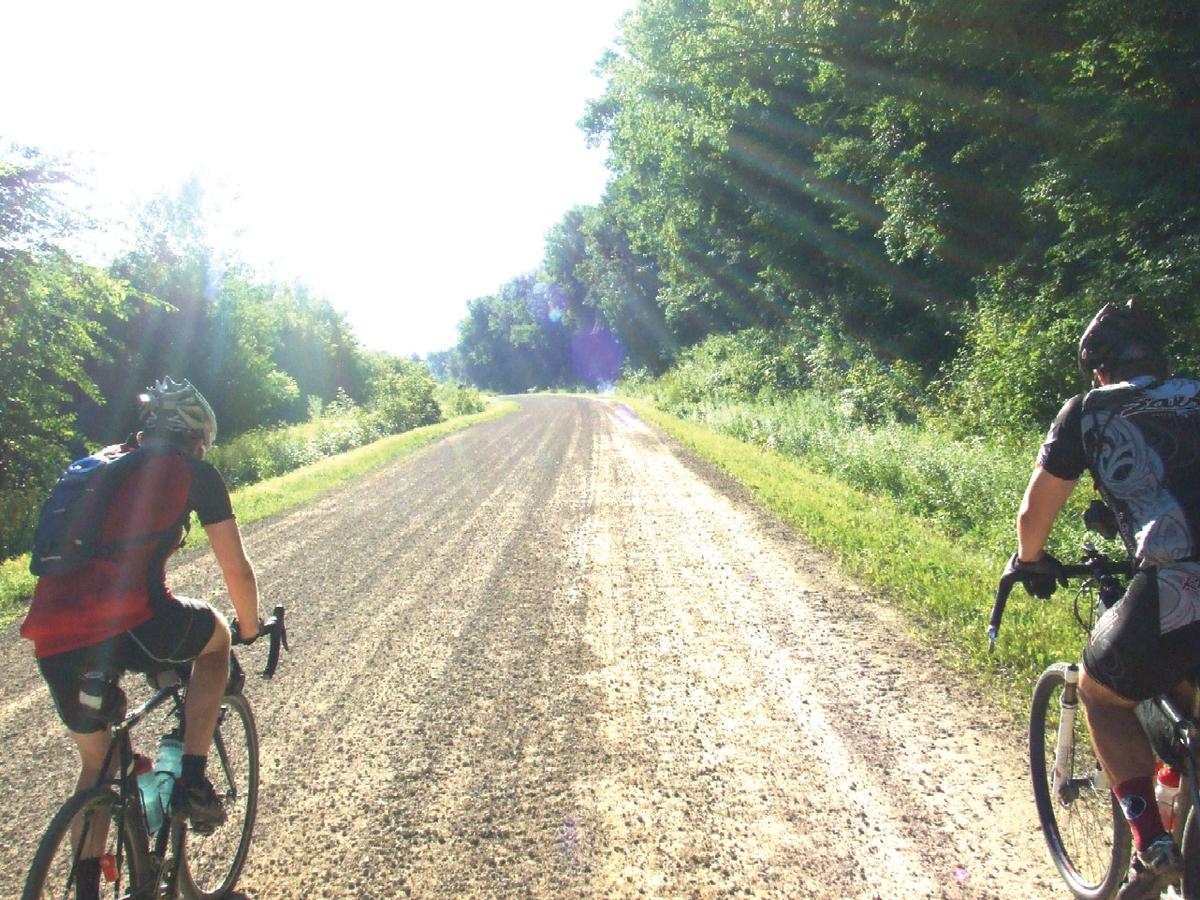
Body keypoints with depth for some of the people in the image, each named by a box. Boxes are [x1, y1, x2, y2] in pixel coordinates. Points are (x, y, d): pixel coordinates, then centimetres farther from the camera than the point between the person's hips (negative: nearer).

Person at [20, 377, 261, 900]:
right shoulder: (192, 471, 10)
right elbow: (238, 573, 12)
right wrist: (249, 628, 32)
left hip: (54, 641, 6)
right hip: (129, 626, -6)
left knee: (95, 763, 29)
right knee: (215, 638, 27)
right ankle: (192, 780, 17)